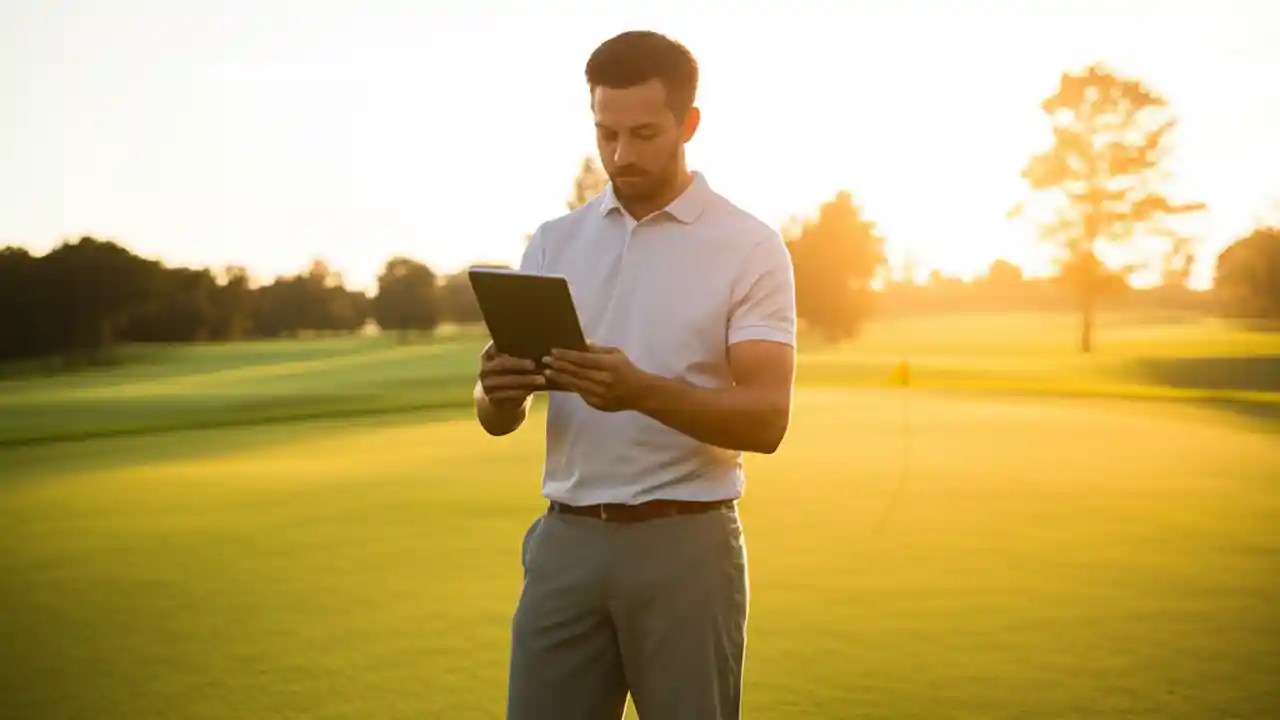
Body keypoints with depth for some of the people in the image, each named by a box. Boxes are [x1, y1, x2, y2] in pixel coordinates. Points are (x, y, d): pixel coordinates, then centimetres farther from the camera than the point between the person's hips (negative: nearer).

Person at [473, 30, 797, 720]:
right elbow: (497, 419, 5)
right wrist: (499, 389, -20)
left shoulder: (750, 247, -4)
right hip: (567, 542, 4)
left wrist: (641, 390, -29)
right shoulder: (555, 242, 9)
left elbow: (766, 418, -13)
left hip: (685, 545, -3)